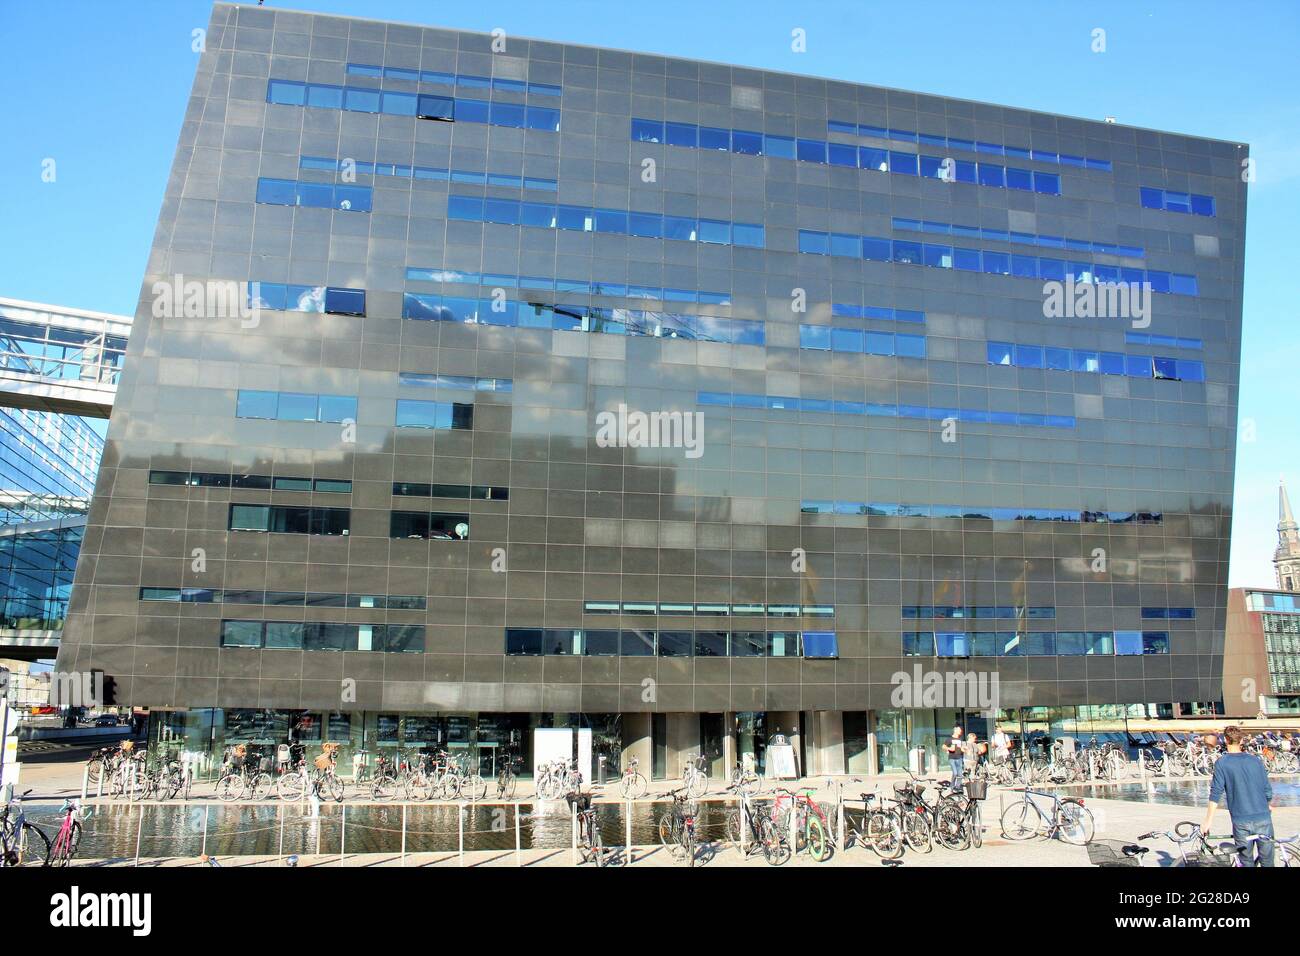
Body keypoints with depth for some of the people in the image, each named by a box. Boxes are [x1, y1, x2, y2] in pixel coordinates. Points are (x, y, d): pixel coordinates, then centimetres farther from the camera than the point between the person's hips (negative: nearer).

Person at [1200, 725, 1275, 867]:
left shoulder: (1221, 763, -4)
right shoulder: (1255, 760, 4)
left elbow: (1215, 795, -9)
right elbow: (1268, 792, 8)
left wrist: (1207, 822, -3)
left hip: (1241, 822, -2)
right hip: (1263, 819, 2)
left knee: (1247, 863, 11)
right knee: (1267, 862, 13)